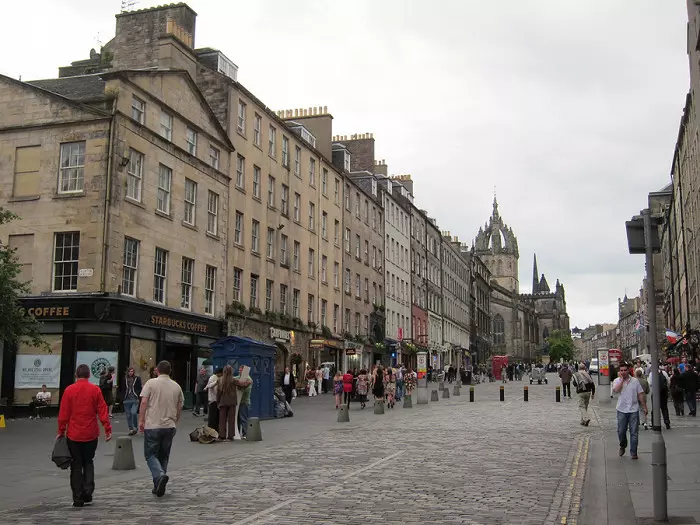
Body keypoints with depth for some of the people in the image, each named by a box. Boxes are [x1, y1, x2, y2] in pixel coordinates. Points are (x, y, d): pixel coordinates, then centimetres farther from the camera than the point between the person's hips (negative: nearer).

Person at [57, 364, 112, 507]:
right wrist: (107, 429, -1)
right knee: (88, 462, 18)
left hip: (73, 435, 0)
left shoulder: (69, 390, -4)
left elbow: (63, 414, -2)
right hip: (91, 435, 1)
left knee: (76, 465, 7)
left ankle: (78, 498, 7)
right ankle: (88, 489, 2)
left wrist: (61, 431, 6)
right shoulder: (95, 390, -3)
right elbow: (102, 411, -5)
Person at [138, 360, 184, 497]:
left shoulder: (151, 383, -4)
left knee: (151, 454, 4)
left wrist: (141, 420, -5)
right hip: (170, 426, 4)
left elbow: (144, 402, -11)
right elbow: (179, 408, 11)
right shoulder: (176, 386, 7)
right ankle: (159, 486, 14)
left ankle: (160, 475, -20)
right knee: (164, 455, 13)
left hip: (152, 425, -4)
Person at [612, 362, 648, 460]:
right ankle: (622, 446, 35)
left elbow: (640, 394, 7)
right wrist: (622, 379, -13)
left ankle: (633, 453, 6)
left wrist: (644, 407, 5)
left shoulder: (635, 381, 3)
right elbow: (616, 390, -20)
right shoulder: (617, 381, 1)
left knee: (634, 432, 0)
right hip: (622, 410, 0)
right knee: (621, 431, 7)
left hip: (634, 410, 0)